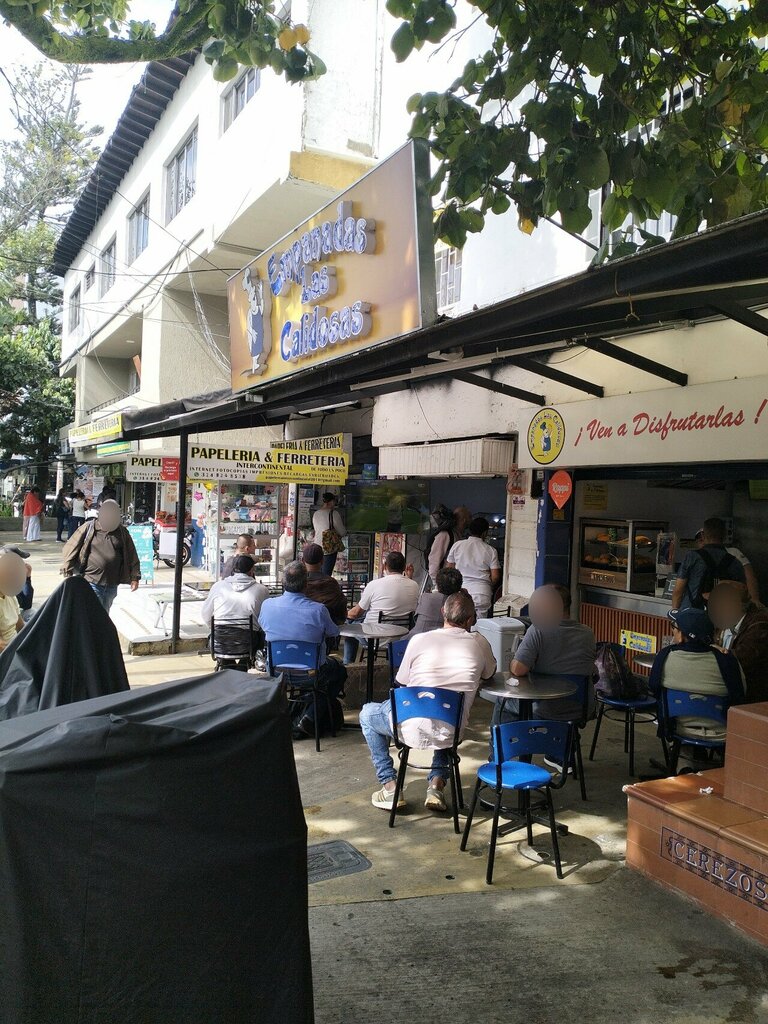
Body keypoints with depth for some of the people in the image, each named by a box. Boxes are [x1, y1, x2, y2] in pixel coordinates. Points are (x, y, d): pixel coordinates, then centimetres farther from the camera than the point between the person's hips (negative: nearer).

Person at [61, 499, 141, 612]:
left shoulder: (121, 531, 7)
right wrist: (67, 571, -8)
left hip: (112, 584, 4)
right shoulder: (88, 528, -2)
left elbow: (132, 556, 10)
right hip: (91, 582, -3)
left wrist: (134, 577, 6)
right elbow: (70, 549, -2)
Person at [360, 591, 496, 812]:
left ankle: (390, 786, 17)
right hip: (451, 734, 3)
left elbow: (402, 681, 7)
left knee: (367, 714, 26)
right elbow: (489, 673, 19)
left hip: (412, 729, -2)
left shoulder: (420, 640, -6)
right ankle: (437, 782, 20)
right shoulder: (479, 643, -2)